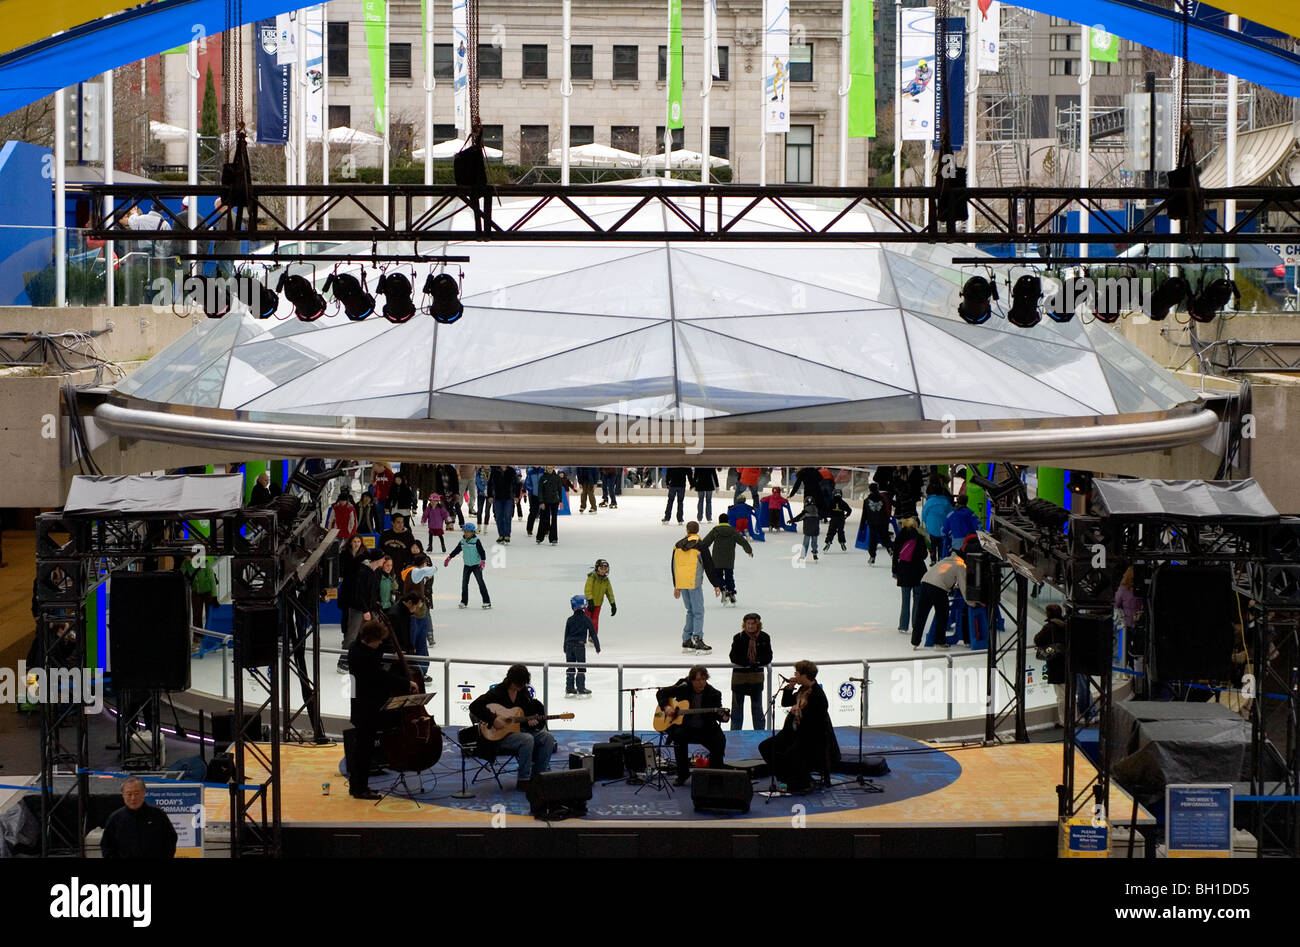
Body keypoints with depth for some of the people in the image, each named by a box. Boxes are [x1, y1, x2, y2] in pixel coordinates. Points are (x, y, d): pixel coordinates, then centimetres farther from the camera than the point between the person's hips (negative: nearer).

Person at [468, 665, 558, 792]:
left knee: (547, 737, -11)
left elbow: (530, 712, 19)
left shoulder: (523, 692, 8)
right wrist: (493, 719, -29)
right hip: (500, 734, -7)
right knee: (527, 739, -33)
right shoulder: (497, 693, -12)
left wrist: (530, 721, -5)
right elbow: (474, 707, -22)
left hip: (520, 729, 7)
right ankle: (523, 781, -23)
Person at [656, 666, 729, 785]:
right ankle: (682, 774, -17)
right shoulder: (683, 688, -2)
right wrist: (666, 707, -9)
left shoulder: (713, 694, -5)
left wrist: (723, 716, -36)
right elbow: (661, 693, 9)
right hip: (685, 727, 0)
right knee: (679, 735, -33)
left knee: (720, 740, -27)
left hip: (705, 729, 0)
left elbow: (717, 714, -12)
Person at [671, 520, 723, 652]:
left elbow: (673, 566, 18)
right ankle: (697, 639, -15)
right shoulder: (700, 546, -6)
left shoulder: (678, 545, 11)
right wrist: (716, 585, 2)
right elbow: (709, 567, -4)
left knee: (690, 611, 15)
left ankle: (687, 641, 11)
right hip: (694, 583, -5)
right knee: (698, 612, -4)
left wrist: (676, 586, 26)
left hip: (681, 583, 6)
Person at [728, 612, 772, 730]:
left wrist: (757, 662, -21)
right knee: (737, 706, 8)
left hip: (756, 676, 1)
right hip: (739, 675, -1)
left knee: (757, 707, 11)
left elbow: (768, 658, -3)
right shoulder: (738, 638, -9)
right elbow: (733, 658, -11)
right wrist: (747, 662, -23)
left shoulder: (764, 638, -4)